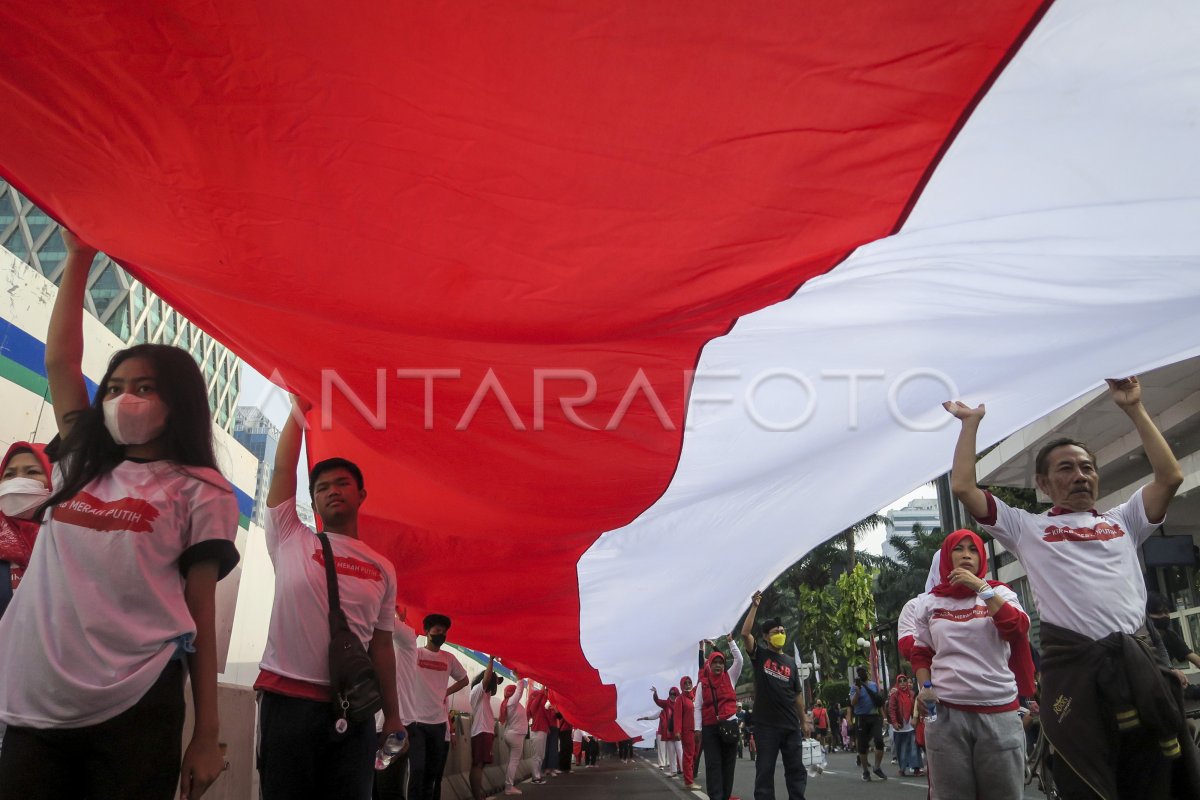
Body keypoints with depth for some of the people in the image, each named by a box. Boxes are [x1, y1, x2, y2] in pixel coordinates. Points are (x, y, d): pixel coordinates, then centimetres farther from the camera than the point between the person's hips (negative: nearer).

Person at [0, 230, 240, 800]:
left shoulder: (199, 491, 2)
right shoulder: (81, 468, 16)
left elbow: (201, 610, 0)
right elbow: (60, 360, 16)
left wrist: (206, 734, -2)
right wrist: (78, 260, 17)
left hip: (134, 712, -4)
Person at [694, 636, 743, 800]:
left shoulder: (729, 677, 8)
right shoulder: (702, 683, 3)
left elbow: (739, 659, 0)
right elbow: (698, 707, 2)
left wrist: (731, 641, -1)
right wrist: (698, 729, -5)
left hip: (729, 724, 2)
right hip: (710, 727, -1)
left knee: (728, 763, 4)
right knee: (713, 764, -5)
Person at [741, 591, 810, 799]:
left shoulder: (791, 662, 12)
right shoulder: (759, 655, 1)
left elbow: (798, 693, 15)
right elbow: (745, 633, -16)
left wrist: (804, 721, 11)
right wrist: (755, 606, -15)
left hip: (791, 725, 4)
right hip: (766, 725, -4)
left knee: (796, 770, 8)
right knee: (765, 770, 0)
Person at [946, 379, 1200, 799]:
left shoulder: (1122, 521, 20)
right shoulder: (1027, 527, 13)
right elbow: (963, 487, 5)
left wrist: (1133, 408, 13)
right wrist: (971, 423, 12)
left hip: (1136, 657, 3)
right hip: (1072, 661, -2)